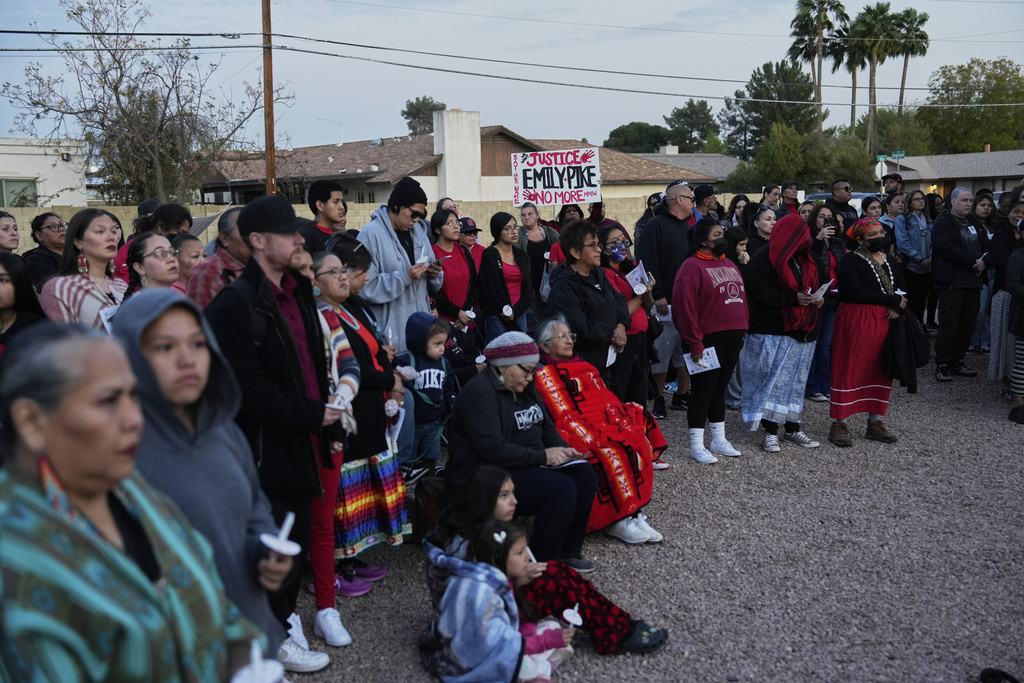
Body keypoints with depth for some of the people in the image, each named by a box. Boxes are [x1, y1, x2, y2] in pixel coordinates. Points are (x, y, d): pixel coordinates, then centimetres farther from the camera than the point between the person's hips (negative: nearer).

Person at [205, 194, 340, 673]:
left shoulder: (298, 291, 10)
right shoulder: (235, 304, -17)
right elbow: (249, 390, -21)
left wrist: (325, 414, 8)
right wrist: (311, 415, -15)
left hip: (305, 440, 8)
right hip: (268, 449, -8)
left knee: (297, 538, 19)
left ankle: (284, 611, 37)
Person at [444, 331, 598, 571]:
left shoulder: (524, 387, 12)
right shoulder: (480, 392, -17)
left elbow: (546, 426, 21)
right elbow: (492, 448, -26)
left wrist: (562, 449, 0)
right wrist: (542, 455, -22)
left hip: (528, 466, 9)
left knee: (585, 476, -8)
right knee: (561, 489, -26)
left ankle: (568, 551, 3)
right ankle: (545, 565, -13)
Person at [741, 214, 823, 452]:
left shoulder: (804, 258, 17)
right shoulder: (763, 259, -9)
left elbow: (813, 284, 27)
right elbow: (757, 290, -19)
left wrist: (817, 298, 3)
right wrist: (793, 298, -22)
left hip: (802, 331, 8)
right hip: (773, 332, -8)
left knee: (796, 381, 12)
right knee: (773, 380, -7)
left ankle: (793, 428, 21)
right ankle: (770, 432, -1)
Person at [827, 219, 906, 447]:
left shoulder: (890, 261, 14)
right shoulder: (850, 260, -7)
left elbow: (902, 291, 14)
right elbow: (853, 292, -19)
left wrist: (898, 308, -9)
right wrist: (891, 299, -14)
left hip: (885, 322, 7)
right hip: (856, 322, -7)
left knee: (881, 371, 10)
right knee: (849, 370, -4)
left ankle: (875, 423, 20)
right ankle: (839, 424, 3)